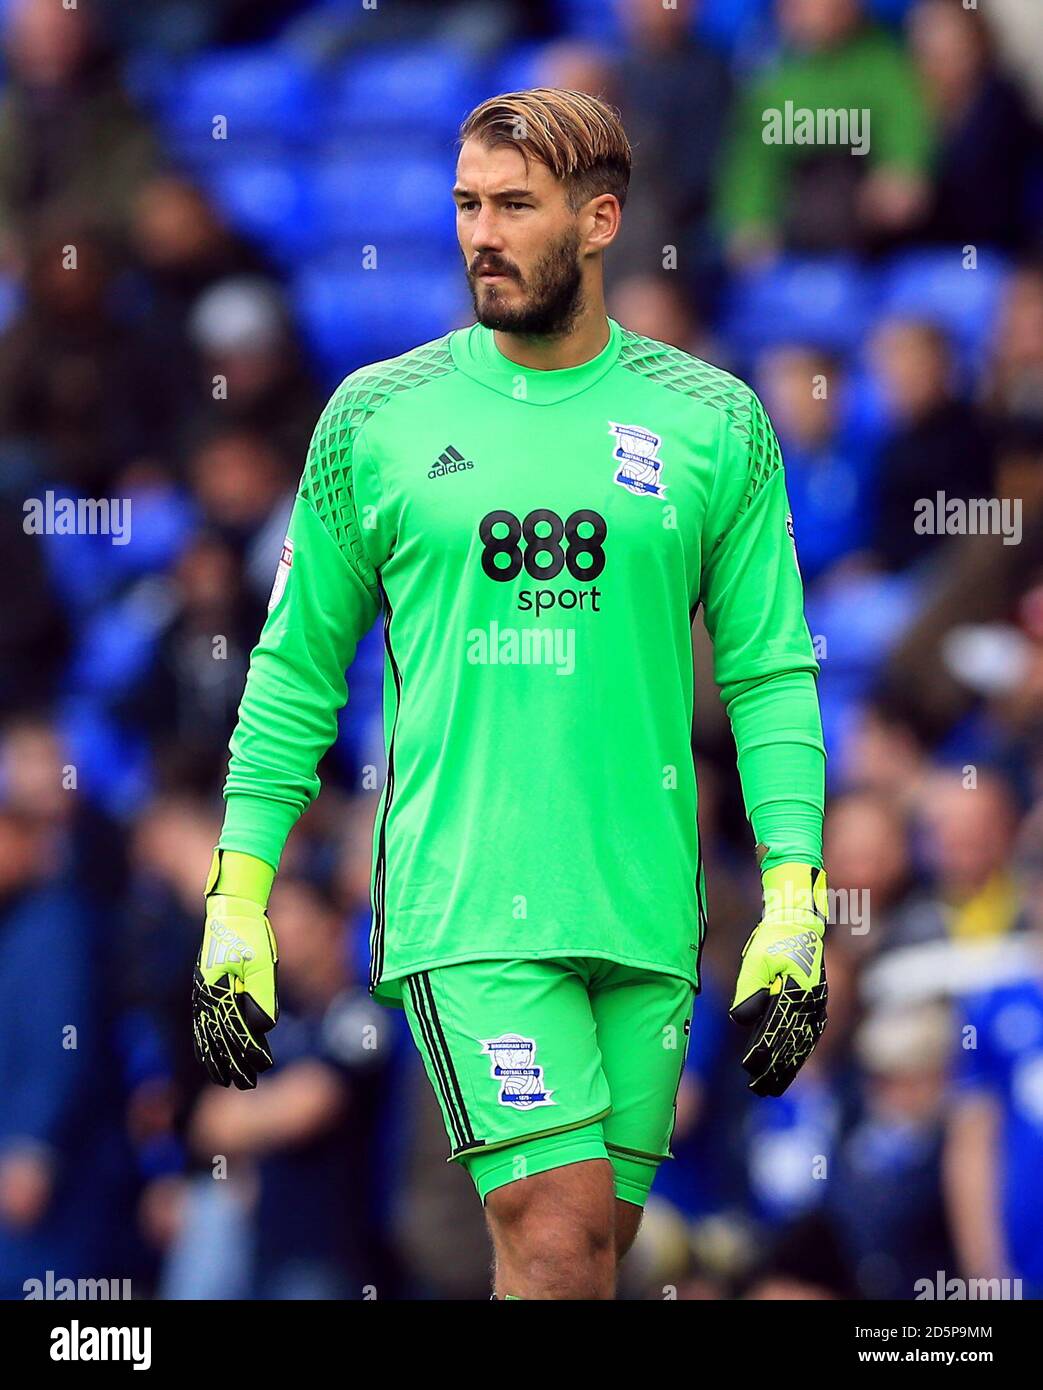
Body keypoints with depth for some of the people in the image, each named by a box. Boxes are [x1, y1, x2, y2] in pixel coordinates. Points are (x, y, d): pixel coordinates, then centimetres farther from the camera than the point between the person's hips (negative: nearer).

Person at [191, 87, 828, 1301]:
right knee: (556, 1237, -15)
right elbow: (296, 669, 9)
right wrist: (235, 901, 5)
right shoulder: (378, 417, 4)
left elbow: (771, 674, 7)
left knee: (595, 1241, 5)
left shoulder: (710, 422, 6)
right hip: (461, 906, -2)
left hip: (644, 913, 2)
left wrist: (794, 903, 0)